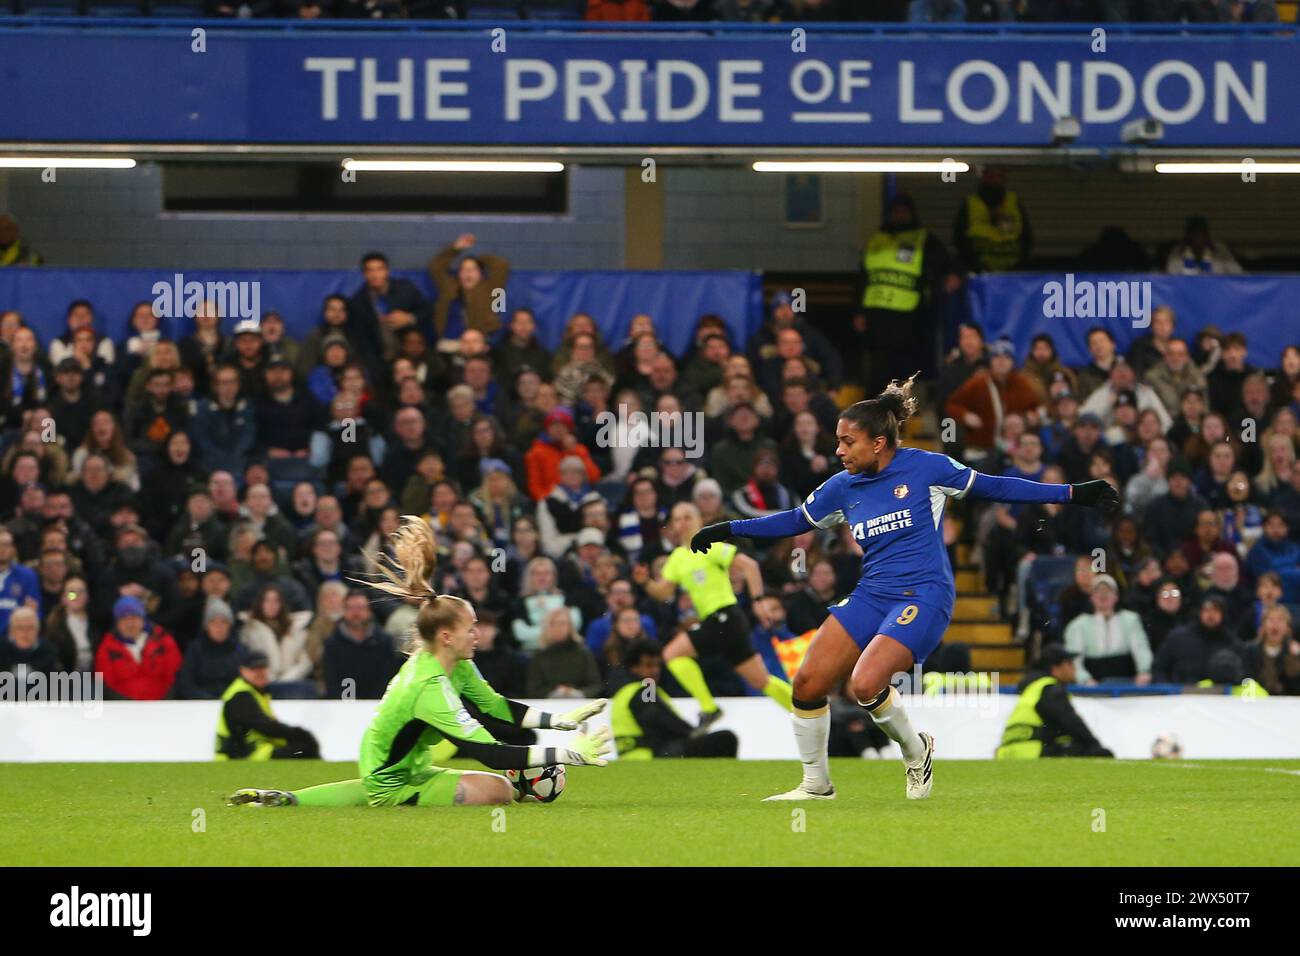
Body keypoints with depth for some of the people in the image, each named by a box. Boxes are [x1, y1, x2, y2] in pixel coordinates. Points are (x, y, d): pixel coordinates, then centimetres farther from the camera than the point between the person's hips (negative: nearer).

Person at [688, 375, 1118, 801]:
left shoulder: (923, 467, -6)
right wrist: (728, 530, 20)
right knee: (808, 683, -5)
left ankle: (916, 751, 5)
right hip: (871, 595, 6)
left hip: (923, 597, -6)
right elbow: (796, 520, 23)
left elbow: (989, 487, 3)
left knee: (865, 685, -24)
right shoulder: (842, 488, 7)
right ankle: (816, 785, 14)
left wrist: (1072, 494, 4)